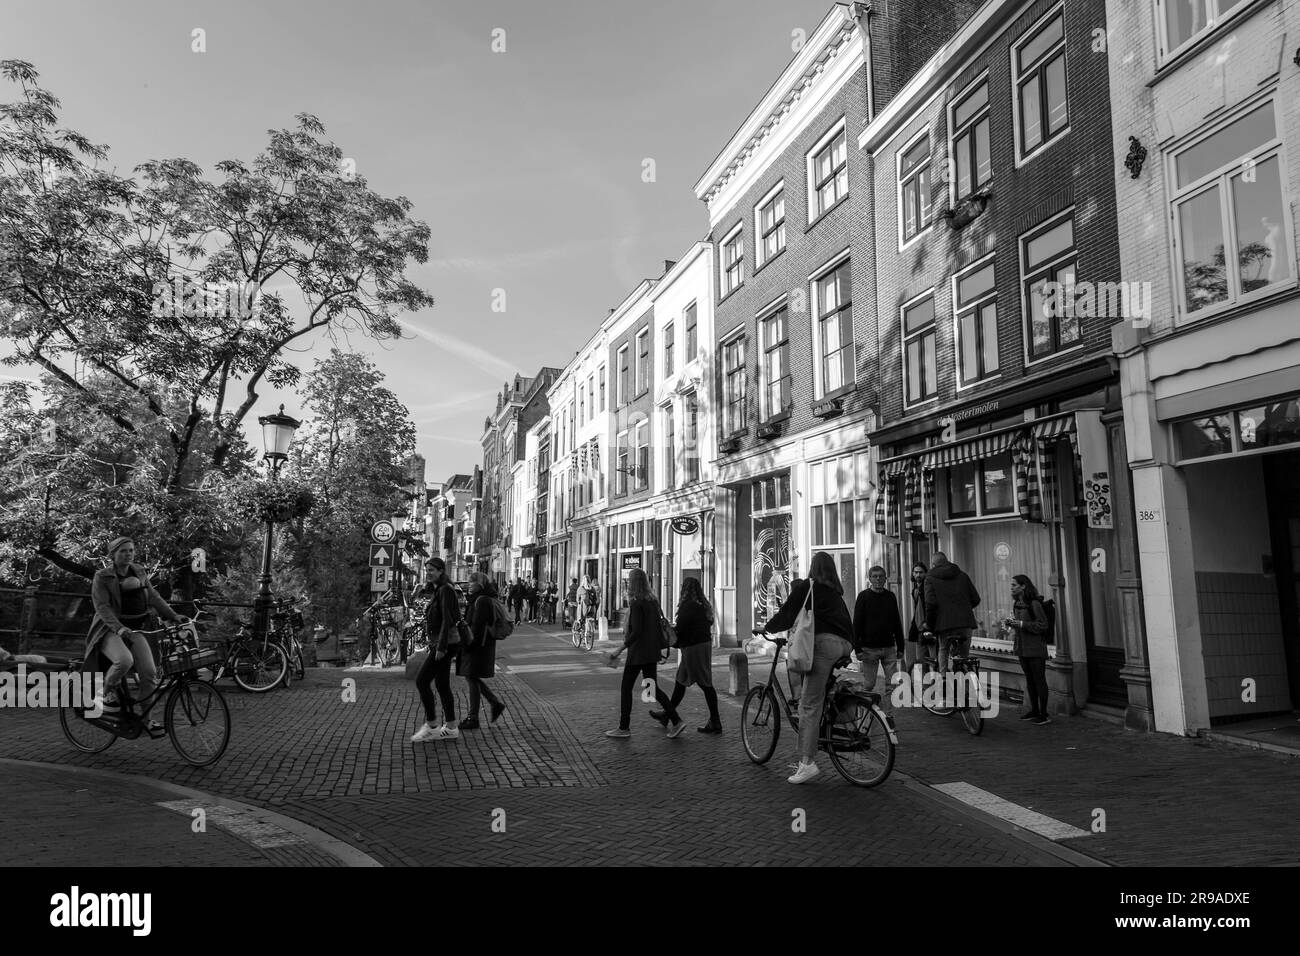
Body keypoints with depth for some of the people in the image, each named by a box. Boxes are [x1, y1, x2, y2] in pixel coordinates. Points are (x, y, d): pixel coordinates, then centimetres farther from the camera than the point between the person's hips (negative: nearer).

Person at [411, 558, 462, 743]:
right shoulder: (436, 590, 14)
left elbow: (447, 620, -21)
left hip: (446, 644, -10)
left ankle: (431, 726, 0)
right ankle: (450, 728, 17)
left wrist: (441, 648, -24)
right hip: (439, 644, 10)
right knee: (442, 685, 11)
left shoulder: (445, 590, -15)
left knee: (421, 681, -8)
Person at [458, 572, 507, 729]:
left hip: (478, 645, -10)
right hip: (478, 644, 10)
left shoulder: (482, 600, -16)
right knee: (471, 677, 15)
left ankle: (473, 718, 3)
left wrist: (468, 643, -20)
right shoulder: (478, 599, 16)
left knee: (472, 679, -4)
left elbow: (477, 625, -22)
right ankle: (496, 704, 19)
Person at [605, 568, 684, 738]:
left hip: (637, 652, -8)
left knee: (626, 688, 5)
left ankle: (624, 728, 12)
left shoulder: (636, 604, -17)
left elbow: (636, 632, -22)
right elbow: (659, 628, 13)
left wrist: (620, 649, -18)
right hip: (652, 652, 8)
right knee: (653, 688, 13)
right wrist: (660, 647, 22)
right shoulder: (652, 601, 8)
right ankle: (676, 721, 7)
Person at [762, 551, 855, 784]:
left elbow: (788, 614, 7)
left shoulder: (806, 586, 7)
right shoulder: (835, 592, 26)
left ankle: (808, 763, -16)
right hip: (844, 646, 7)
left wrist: (768, 627, 21)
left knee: (810, 704, -10)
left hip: (823, 643, -7)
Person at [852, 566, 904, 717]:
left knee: (892, 684, -1)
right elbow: (856, 623, -3)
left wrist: (900, 647, 10)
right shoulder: (864, 596, -1)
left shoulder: (890, 596, 10)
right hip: (869, 648, -3)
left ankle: (889, 714, 7)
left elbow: (897, 623, 15)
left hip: (889, 648, 3)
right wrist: (858, 649, -10)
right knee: (869, 684, 1)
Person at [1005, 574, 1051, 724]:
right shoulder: (1017, 604, 12)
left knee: (1039, 679, -3)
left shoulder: (1034, 603, -14)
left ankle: (1044, 714, 3)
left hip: (1035, 648, -8)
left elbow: (1043, 625, -16)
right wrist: (1011, 623, 3)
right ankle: (1034, 711, 21)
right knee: (1029, 680, 13)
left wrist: (1021, 624, -22)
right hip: (1022, 647, 8)